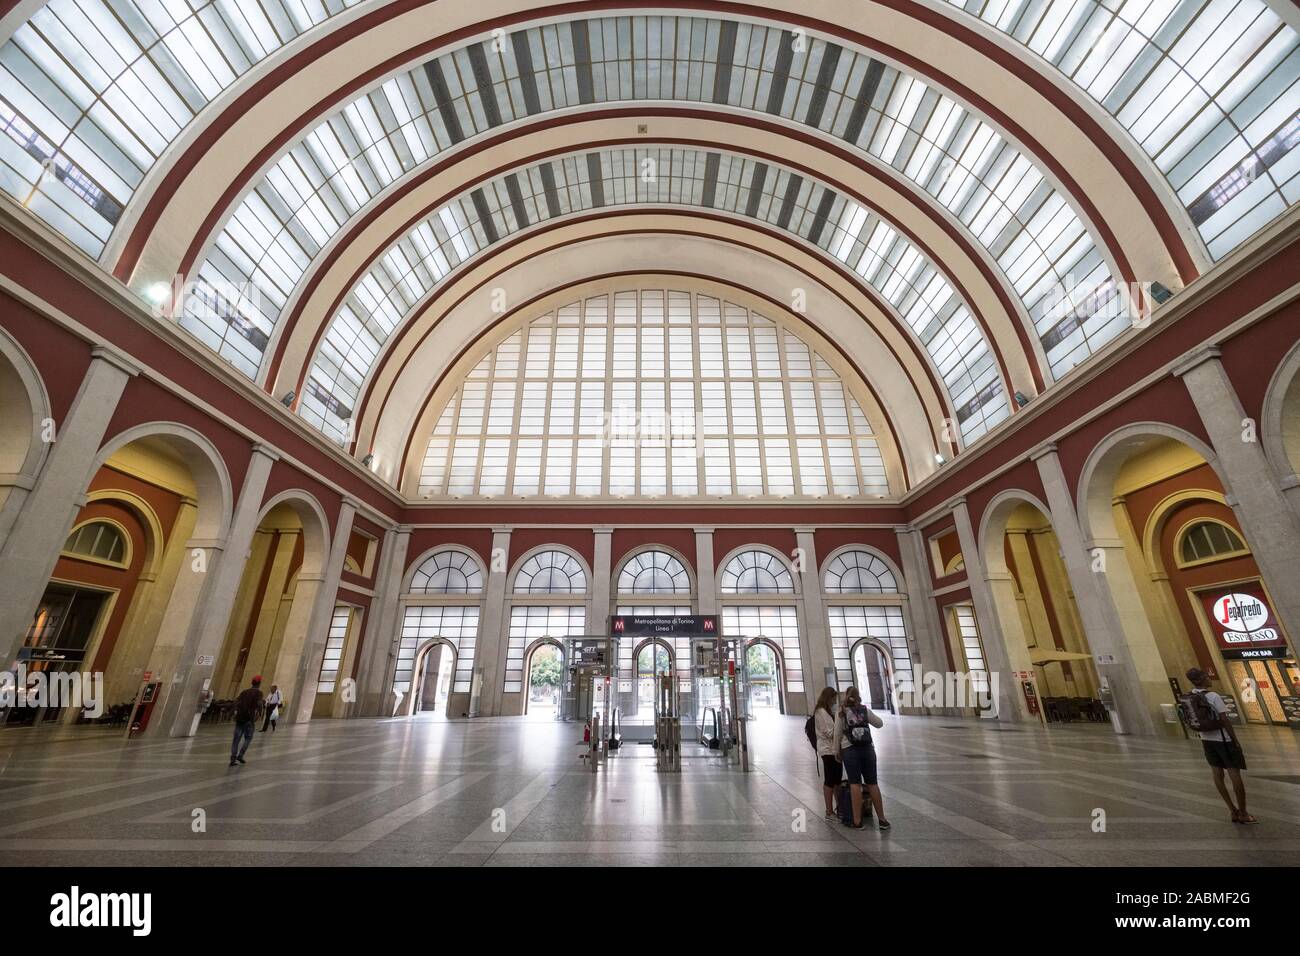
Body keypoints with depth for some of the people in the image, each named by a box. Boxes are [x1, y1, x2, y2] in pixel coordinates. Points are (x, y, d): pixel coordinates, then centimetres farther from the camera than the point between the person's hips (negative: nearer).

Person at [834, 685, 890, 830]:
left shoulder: (841, 713, -2)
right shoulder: (865, 711, 4)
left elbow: (837, 734, -2)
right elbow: (880, 723, 15)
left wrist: (837, 752, 10)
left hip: (849, 750, -2)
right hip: (867, 749, 2)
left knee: (855, 784, 2)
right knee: (872, 784, 10)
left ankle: (857, 821, 4)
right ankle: (882, 820, 17)